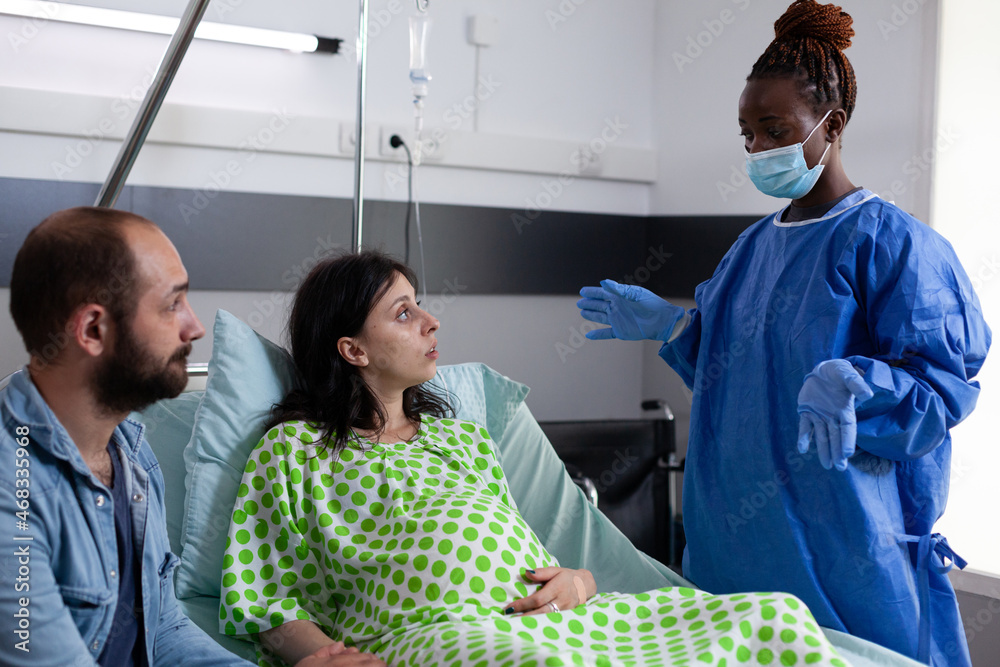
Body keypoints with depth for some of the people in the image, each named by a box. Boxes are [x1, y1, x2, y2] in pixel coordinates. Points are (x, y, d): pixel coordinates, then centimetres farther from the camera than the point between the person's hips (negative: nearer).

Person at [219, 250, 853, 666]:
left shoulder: (463, 435, 29)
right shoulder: (294, 450, 12)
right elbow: (266, 602, 5)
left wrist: (578, 579, 3)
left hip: (540, 609, 6)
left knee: (776, 616, -14)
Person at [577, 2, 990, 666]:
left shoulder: (888, 240, -11)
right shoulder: (755, 245, 14)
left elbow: (946, 379, -17)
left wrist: (849, 386, -34)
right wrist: (667, 325, 9)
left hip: (843, 535, -7)